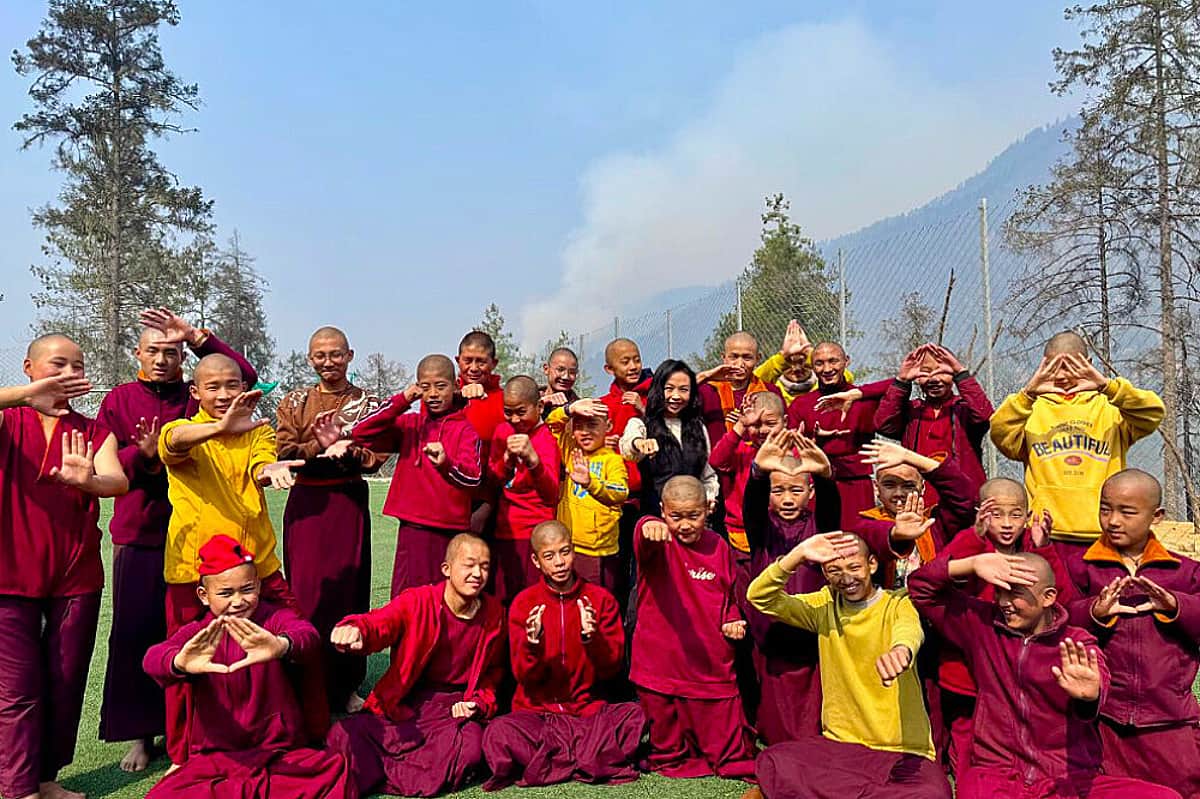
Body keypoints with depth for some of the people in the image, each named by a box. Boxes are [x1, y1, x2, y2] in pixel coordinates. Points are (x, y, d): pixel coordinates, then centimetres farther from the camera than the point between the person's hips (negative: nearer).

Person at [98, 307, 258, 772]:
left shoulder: (196, 398, 8)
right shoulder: (119, 400, 6)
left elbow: (245, 376, -5)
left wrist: (195, 335, -8)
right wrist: (142, 454, -17)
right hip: (138, 533, 0)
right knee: (135, 631, 0)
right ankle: (140, 733, 15)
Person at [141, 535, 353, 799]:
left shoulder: (275, 619, -4)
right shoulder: (196, 634, 1)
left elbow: (308, 637, -28)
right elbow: (153, 659, -22)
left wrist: (282, 646, -54)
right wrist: (179, 663, -49)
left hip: (281, 754, -1)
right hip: (215, 759, 2)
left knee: (336, 770, -28)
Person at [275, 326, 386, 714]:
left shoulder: (367, 403, 5)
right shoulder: (295, 402, 9)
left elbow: (375, 457, -3)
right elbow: (282, 451, -1)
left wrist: (343, 449, -18)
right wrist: (319, 446, -15)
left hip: (349, 503, -1)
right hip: (307, 503, 1)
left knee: (348, 587, 2)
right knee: (306, 590, 0)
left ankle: (346, 685, 15)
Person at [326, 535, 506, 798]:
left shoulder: (493, 614, 3)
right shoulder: (417, 601, -7)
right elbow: (379, 623, -25)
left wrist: (479, 703, -3)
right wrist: (355, 629, -50)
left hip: (455, 707, 2)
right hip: (402, 704, -2)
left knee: (470, 747, -32)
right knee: (343, 735, -25)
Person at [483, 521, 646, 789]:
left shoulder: (601, 599, 1)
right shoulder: (524, 604, 0)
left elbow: (611, 668, -3)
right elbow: (525, 678, -3)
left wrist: (592, 637, -22)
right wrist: (533, 645, -24)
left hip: (589, 709, 1)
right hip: (538, 710, -1)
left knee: (636, 715, -28)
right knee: (498, 734, -31)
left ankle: (544, 762, -18)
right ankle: (595, 759, -19)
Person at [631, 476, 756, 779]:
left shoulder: (718, 546, 4)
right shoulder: (658, 544, -9)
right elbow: (644, 540, -36)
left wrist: (733, 620, 1)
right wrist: (649, 527, -59)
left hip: (712, 666, 2)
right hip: (660, 663, -2)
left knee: (728, 744, 9)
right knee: (666, 740, 14)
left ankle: (736, 761, 35)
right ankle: (671, 759, 40)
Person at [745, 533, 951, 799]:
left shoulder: (899, 603, -3)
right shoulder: (825, 605, 8)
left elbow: (910, 629, -28)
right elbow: (759, 596, -2)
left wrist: (901, 649, -54)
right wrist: (798, 556, -18)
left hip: (903, 751, -2)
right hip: (838, 743, 2)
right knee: (772, 762, -24)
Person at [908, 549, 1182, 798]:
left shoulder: (1077, 645, 3)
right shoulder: (983, 625, 9)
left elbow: (1097, 680, -19)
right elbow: (921, 588, 10)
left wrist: (1089, 696, -44)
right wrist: (971, 564, -6)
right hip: (996, 776, -1)